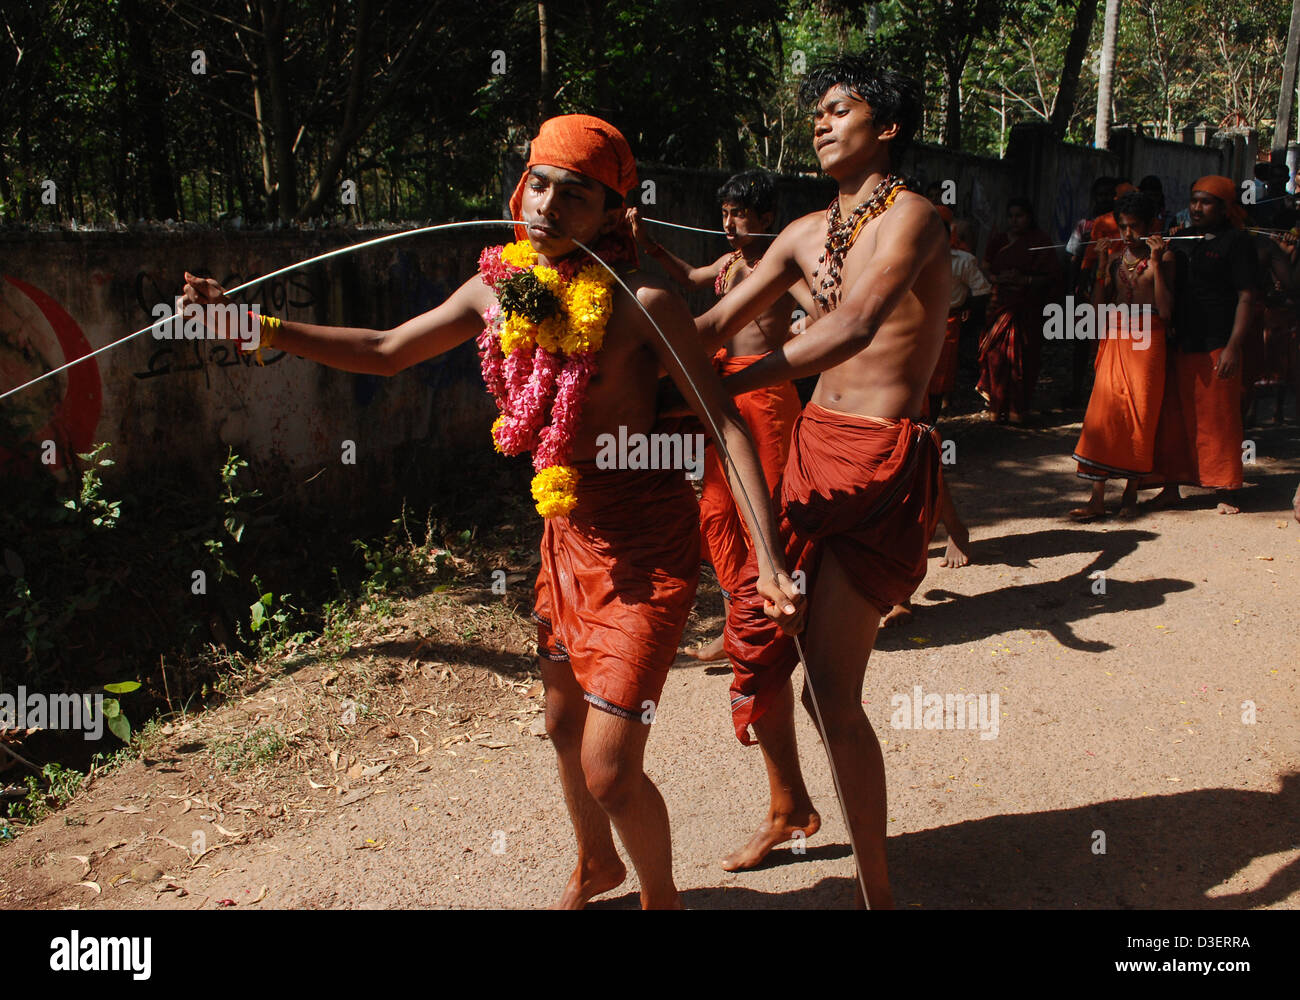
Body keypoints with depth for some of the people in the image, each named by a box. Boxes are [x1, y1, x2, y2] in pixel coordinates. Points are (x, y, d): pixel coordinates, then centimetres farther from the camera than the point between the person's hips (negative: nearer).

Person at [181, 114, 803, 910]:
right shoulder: (497, 288, -1)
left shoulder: (642, 302, -19)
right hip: (568, 531, 7)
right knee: (565, 726, 22)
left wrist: (768, 558, -25)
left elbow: (726, 423, -18)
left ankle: (661, 897, 25)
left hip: (646, 544, -6)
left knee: (610, 771, -6)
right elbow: (385, 352, 10)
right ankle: (597, 864, 50)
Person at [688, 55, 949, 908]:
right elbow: (717, 323, 13)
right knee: (752, 633, 13)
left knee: (832, 687, -11)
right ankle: (789, 811, 38)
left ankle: (878, 887, 6)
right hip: (813, 442, 8)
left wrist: (723, 387, -33)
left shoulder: (911, 217, -10)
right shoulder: (808, 234, 14)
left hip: (881, 461, -8)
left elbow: (855, 325, -27)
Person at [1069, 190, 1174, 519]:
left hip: (1147, 342, -3)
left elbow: (1165, 311, -11)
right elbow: (1098, 309, 6)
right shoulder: (1114, 256, 12)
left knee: (1141, 416, 0)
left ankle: (1131, 492, 14)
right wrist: (1103, 267, 0)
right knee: (1103, 413, -5)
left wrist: (1156, 262, -14)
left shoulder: (1162, 257, 0)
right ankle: (1097, 498, -6)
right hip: (1115, 339, 3)